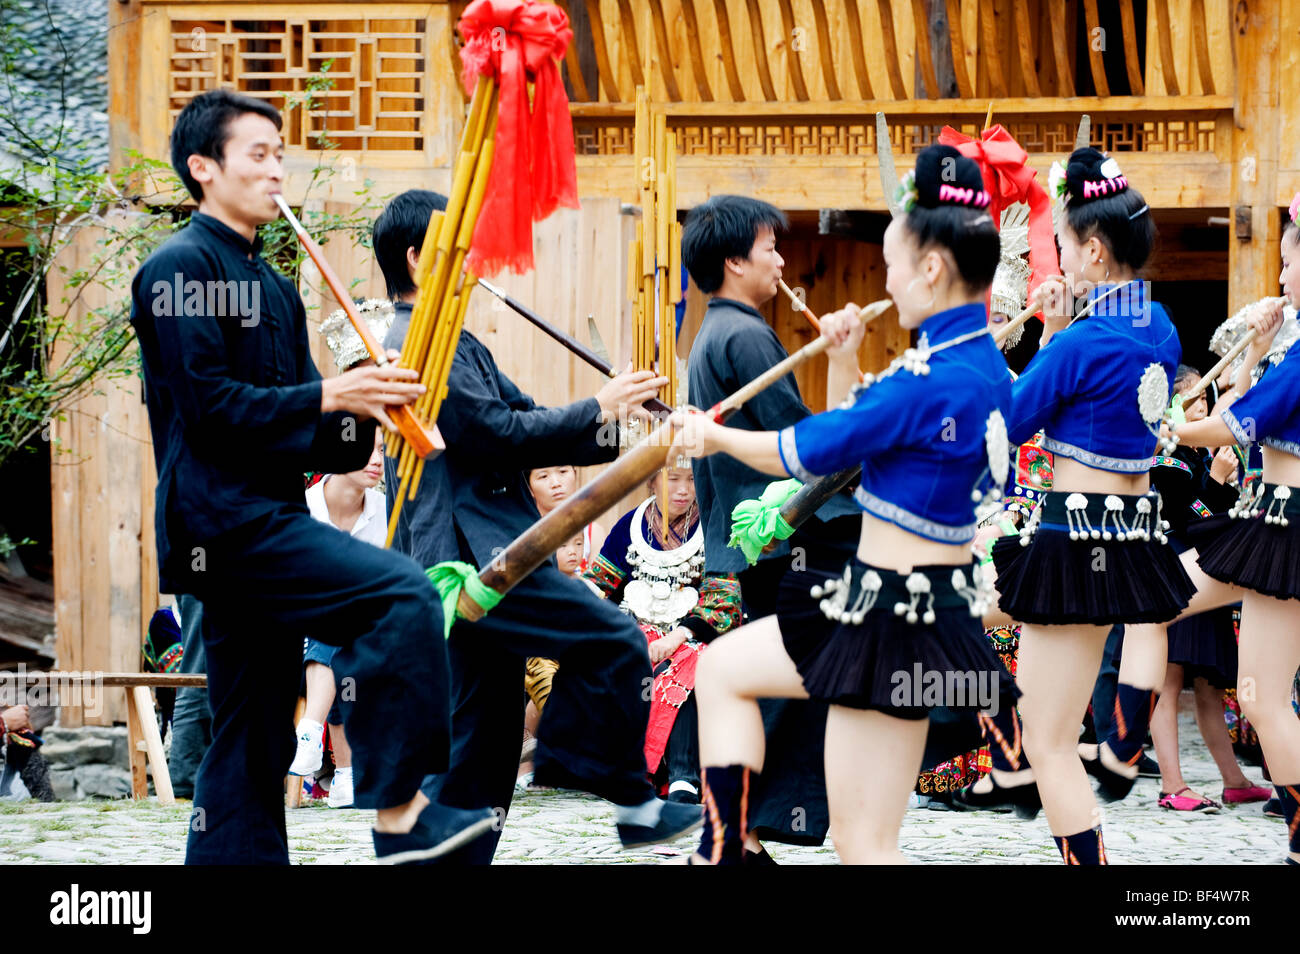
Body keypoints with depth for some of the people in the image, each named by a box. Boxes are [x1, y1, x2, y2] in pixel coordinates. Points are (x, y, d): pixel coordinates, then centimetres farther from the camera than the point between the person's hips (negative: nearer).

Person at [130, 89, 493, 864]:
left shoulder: (273, 287, 22)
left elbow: (299, 434, 21)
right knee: (402, 595, -23)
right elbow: (206, 401, -16)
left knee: (256, 743, 8)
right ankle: (398, 809, -23)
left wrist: (363, 410, 1)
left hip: (265, 521, 10)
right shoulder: (182, 268, -5)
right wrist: (327, 396, -14)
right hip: (221, 522, -10)